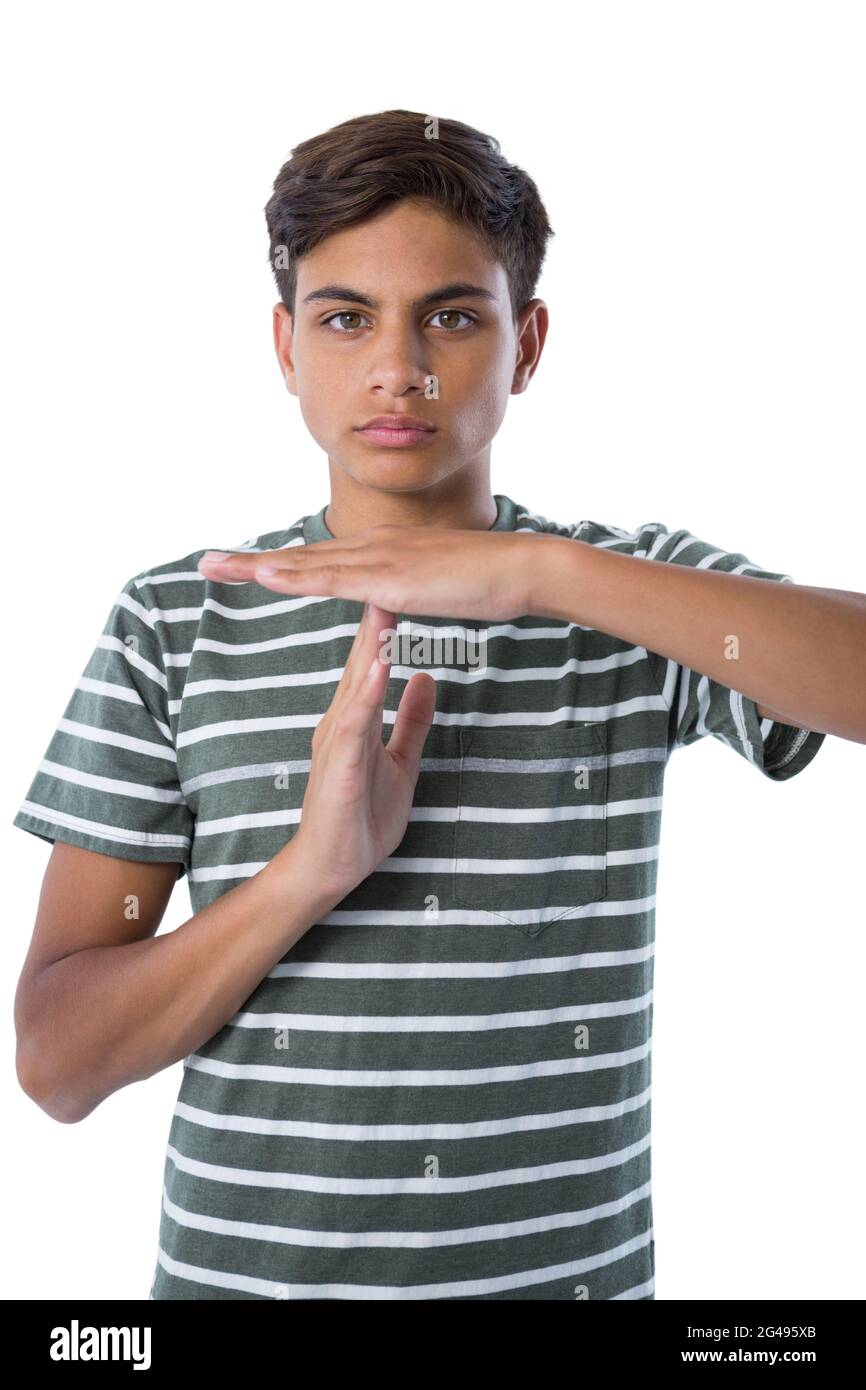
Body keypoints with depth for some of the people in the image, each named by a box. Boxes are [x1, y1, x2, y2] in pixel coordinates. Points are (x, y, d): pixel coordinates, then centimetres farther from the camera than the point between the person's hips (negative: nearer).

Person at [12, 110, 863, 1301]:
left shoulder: (638, 597, -4)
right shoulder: (176, 626, -4)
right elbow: (57, 1064, -7)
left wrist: (538, 568, -29)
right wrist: (311, 868, -22)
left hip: (573, 1269, 0)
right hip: (239, 1269, 0)